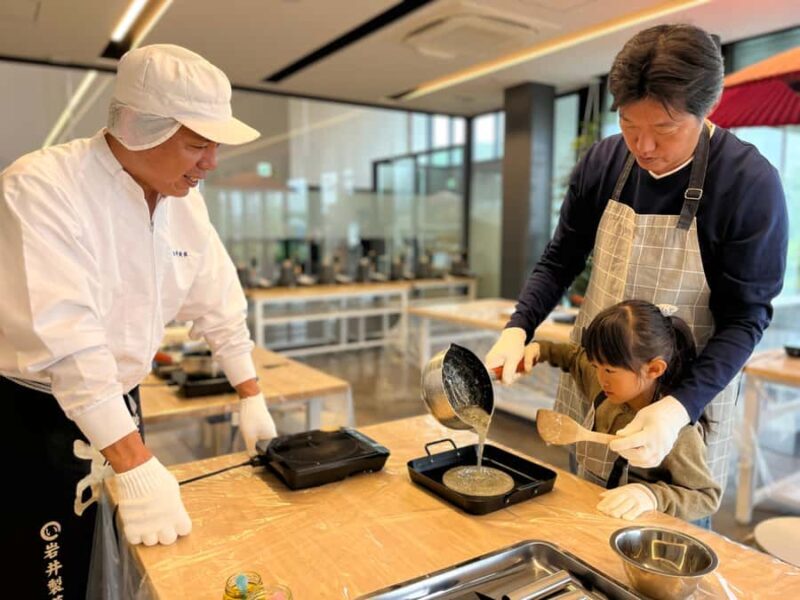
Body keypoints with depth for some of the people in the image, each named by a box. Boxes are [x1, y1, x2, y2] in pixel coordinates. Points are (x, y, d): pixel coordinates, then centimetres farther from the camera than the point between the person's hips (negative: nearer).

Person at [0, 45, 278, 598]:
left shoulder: (184, 200, -3)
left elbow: (219, 303, 5)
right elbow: (66, 339, -32)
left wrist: (252, 399, 9)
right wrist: (136, 465, -34)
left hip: (119, 408, 6)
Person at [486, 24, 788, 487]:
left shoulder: (751, 184, -18)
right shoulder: (602, 163, -7)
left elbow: (745, 319, -16)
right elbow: (560, 262, 1)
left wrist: (681, 407, -30)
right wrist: (518, 329, -15)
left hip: (687, 396, -3)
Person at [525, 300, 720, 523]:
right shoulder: (606, 388, -1)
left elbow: (708, 497, -16)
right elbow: (576, 357, 20)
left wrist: (652, 496, -31)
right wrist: (542, 349, 8)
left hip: (632, 527, -3)